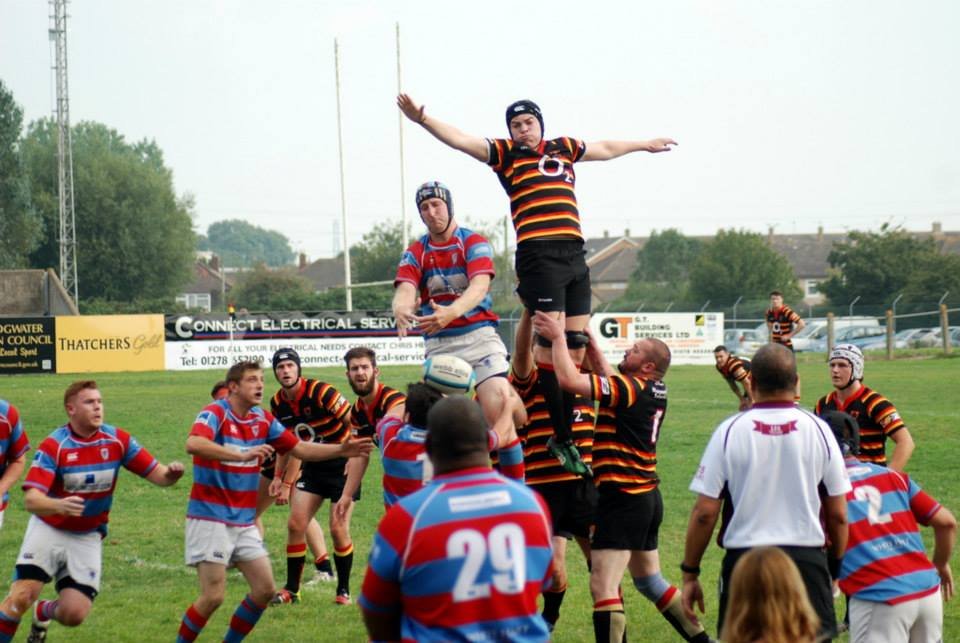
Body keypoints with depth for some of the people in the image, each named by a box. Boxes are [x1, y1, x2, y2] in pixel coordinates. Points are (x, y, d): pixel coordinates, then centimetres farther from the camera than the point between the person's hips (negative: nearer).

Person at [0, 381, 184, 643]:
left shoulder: (118, 440, -7)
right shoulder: (54, 445, -17)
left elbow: (158, 475, -5)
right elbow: (31, 500, -25)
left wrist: (171, 473, -29)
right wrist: (59, 505, -47)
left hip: (87, 538, 3)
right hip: (49, 530, -2)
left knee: (74, 614, -7)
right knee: (21, 597, -20)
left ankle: (44, 612, 28)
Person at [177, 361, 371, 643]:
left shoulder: (263, 420, 6)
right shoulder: (215, 414, -15)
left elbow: (299, 448, 14)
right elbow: (193, 444, -35)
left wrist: (341, 450, 1)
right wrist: (242, 455, -45)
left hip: (243, 521, 7)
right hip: (211, 518, -7)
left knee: (265, 589, 3)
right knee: (213, 596, -11)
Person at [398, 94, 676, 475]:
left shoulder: (564, 148, 20)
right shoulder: (506, 153, 7)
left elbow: (606, 149, 37)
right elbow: (460, 140, -2)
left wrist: (646, 145, 50)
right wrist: (423, 121, -16)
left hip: (575, 255, 6)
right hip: (538, 257, -5)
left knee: (575, 344, 2)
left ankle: (565, 435, 7)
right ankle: (562, 438, -9)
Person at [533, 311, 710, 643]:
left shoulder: (631, 388, -16)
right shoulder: (656, 391, 9)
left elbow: (569, 379, -23)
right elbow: (607, 375, 25)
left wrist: (558, 336, -12)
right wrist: (588, 339, 20)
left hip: (623, 499, -10)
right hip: (648, 495, 10)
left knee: (603, 587, -13)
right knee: (649, 581, 23)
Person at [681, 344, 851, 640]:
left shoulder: (729, 431, -3)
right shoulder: (818, 429, 1)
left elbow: (704, 512, -4)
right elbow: (838, 515, 4)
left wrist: (689, 573, 6)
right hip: (807, 560, 1)